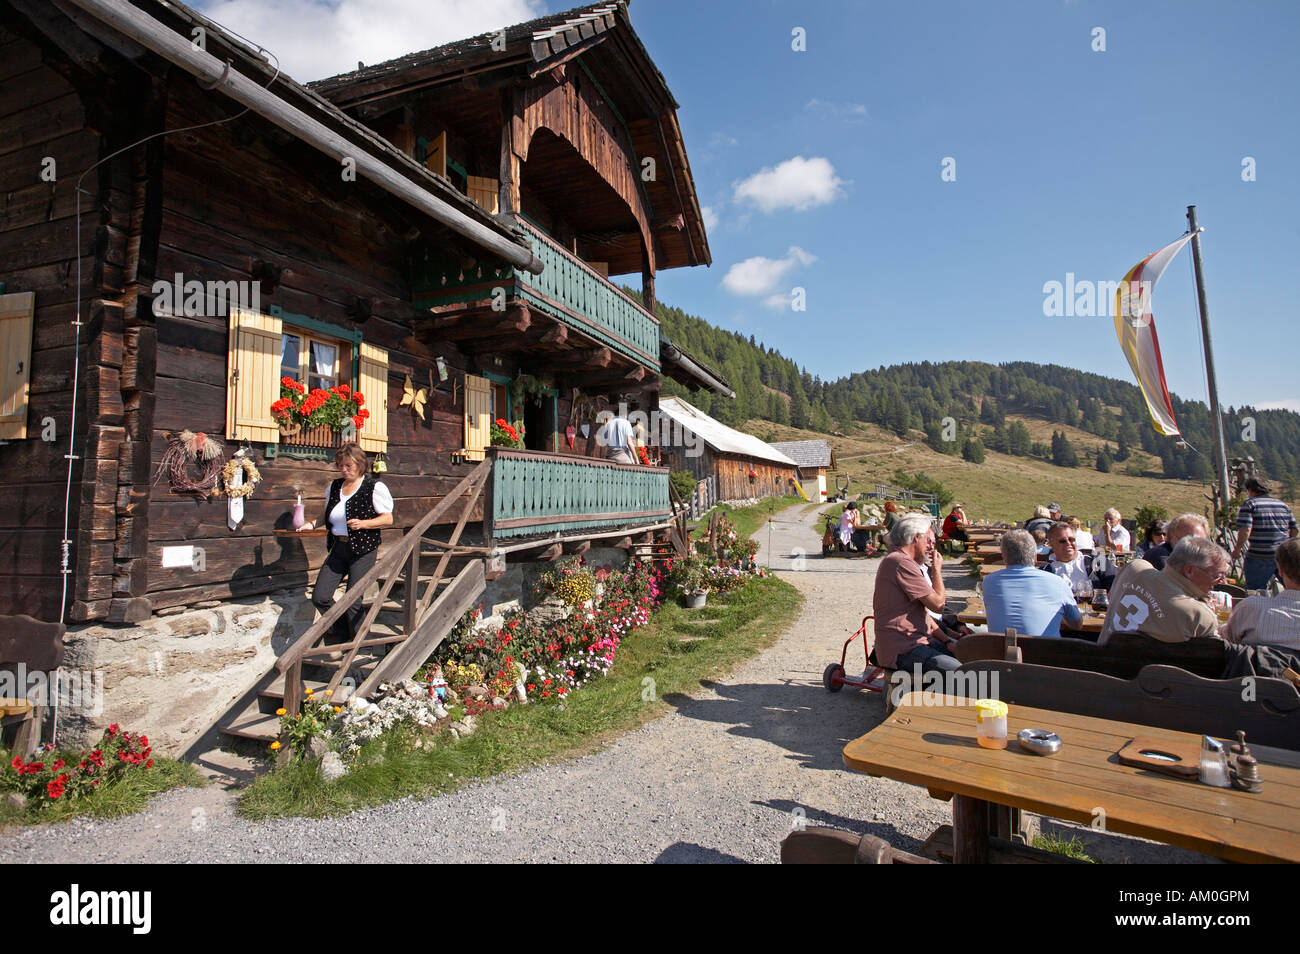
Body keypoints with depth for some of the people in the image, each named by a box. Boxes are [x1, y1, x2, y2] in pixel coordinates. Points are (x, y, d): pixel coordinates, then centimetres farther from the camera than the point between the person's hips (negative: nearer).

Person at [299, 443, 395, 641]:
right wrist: (313, 524, 6)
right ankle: (345, 634, 24)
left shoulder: (374, 487, -7)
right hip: (337, 549, 7)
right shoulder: (334, 486, 12)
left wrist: (363, 524, -20)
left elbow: (388, 519, -8)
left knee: (352, 601, -7)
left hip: (363, 551, -6)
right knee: (320, 597, 2)